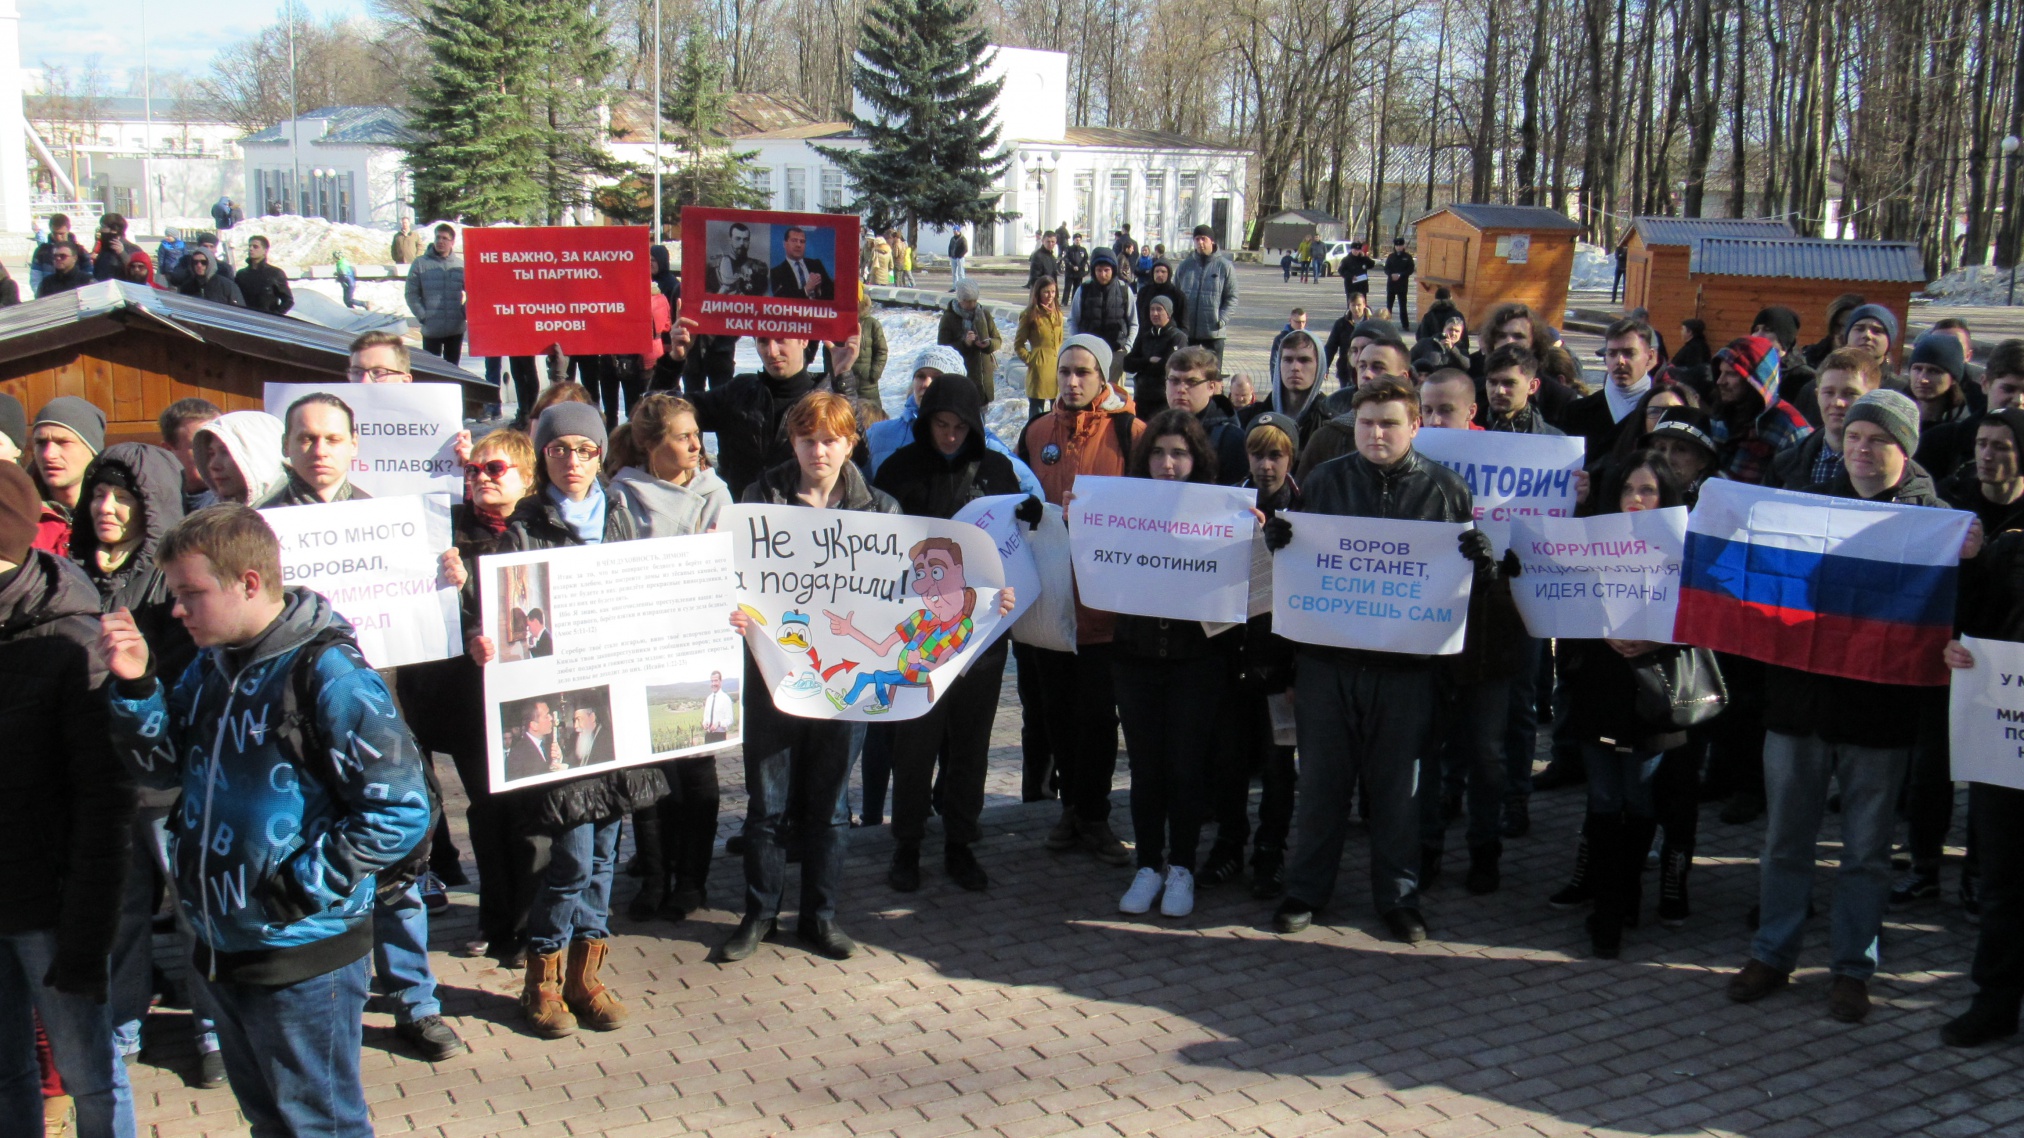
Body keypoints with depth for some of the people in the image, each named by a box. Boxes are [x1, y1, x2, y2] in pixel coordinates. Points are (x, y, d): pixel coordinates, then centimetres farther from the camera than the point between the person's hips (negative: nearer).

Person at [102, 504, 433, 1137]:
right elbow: (162, 768, 13)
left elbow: (400, 812, -21)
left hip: (303, 954, -8)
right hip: (222, 945, 8)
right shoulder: (210, 669, 5)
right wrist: (135, 687, -3)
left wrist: (297, 889, -20)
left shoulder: (327, 675, -20)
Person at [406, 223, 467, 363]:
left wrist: (465, 314, -7)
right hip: (431, 329, -2)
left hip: (456, 329, 2)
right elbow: (412, 294, -1)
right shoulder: (421, 263, -1)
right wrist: (422, 316, -10)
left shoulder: (461, 265, 2)